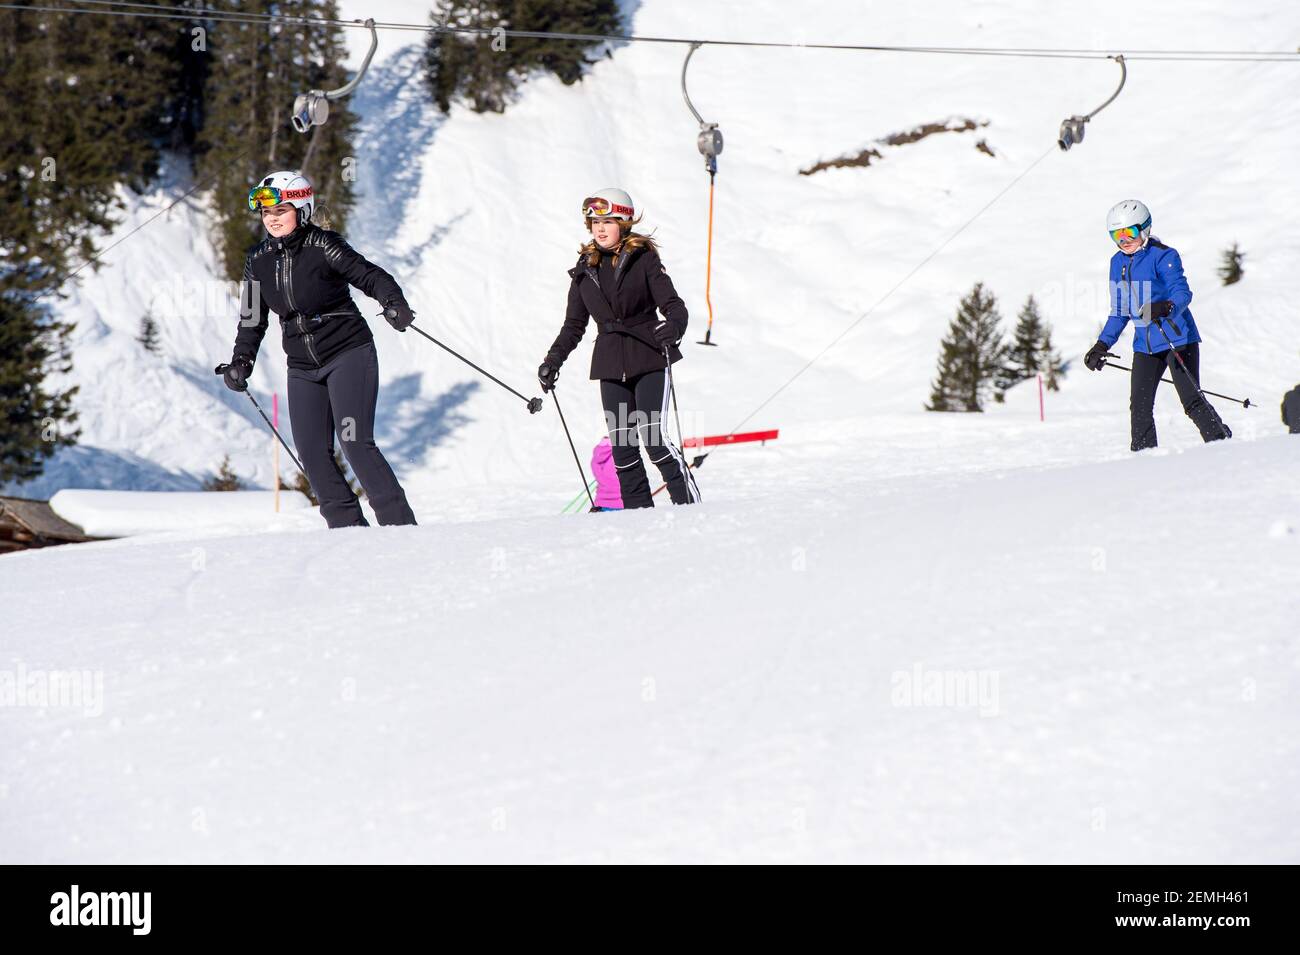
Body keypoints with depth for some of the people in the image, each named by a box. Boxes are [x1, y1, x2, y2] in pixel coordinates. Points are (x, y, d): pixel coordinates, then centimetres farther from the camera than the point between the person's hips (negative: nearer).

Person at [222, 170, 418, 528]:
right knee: (313, 453, -4)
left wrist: (395, 303, -31)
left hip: (349, 354, -6)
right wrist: (241, 361, 6)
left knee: (356, 443, -16)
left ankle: (400, 526, -11)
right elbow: (253, 319, 15)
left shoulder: (322, 246, -11)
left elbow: (370, 276, -13)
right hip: (303, 368, 6)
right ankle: (350, 528, 3)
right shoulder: (258, 260, 5)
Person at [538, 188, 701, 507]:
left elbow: (673, 304, -6)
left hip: (649, 360, -5)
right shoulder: (585, 269, 10)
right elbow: (574, 324, 18)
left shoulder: (643, 259, -2)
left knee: (653, 437, -14)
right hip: (611, 366, 5)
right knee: (621, 445, 1)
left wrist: (673, 327, -28)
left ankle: (690, 505, -7)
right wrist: (553, 360, 8)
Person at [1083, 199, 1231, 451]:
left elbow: (1182, 293, -25)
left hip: (1177, 340, -7)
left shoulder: (1164, 257, -12)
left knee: (1192, 401, -11)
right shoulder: (1118, 262, 10)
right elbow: (1119, 312, 19)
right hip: (1145, 344, 7)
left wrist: (1168, 307, -47)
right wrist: (1102, 345, 13)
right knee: (1139, 407, -1)